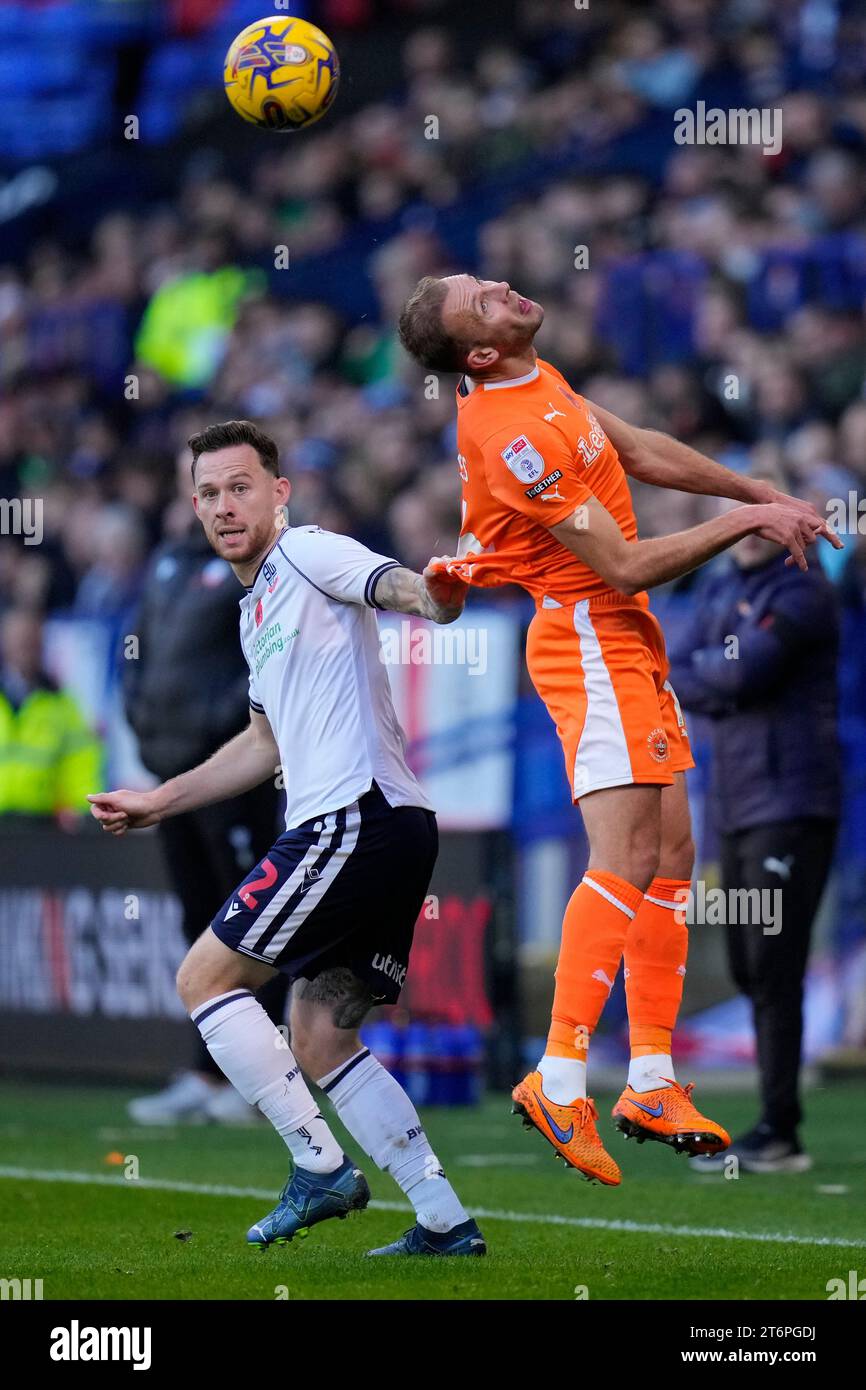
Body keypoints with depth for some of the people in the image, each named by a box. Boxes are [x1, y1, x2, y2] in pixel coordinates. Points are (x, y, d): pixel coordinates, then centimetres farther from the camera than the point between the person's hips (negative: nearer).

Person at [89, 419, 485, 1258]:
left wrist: (432, 594, -48)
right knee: (318, 1039, 11)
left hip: (355, 816, -10)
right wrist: (158, 803, 40)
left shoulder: (308, 554, -4)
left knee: (204, 977, -5)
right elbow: (270, 741, 36)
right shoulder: (258, 608, 24)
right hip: (389, 835, 10)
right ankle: (445, 1221, 9)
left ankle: (321, 1169, -6)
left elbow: (392, 584, -25)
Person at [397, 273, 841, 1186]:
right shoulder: (511, 435, -24)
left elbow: (641, 453, 19)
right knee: (628, 856, -18)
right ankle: (559, 1080, -17)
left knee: (671, 855, 9)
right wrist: (743, 522, -12)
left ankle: (651, 1082, 11)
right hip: (589, 638, -10)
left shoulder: (535, 377, 6)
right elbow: (629, 565, -20)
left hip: (625, 638, 10)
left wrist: (760, 494, 15)